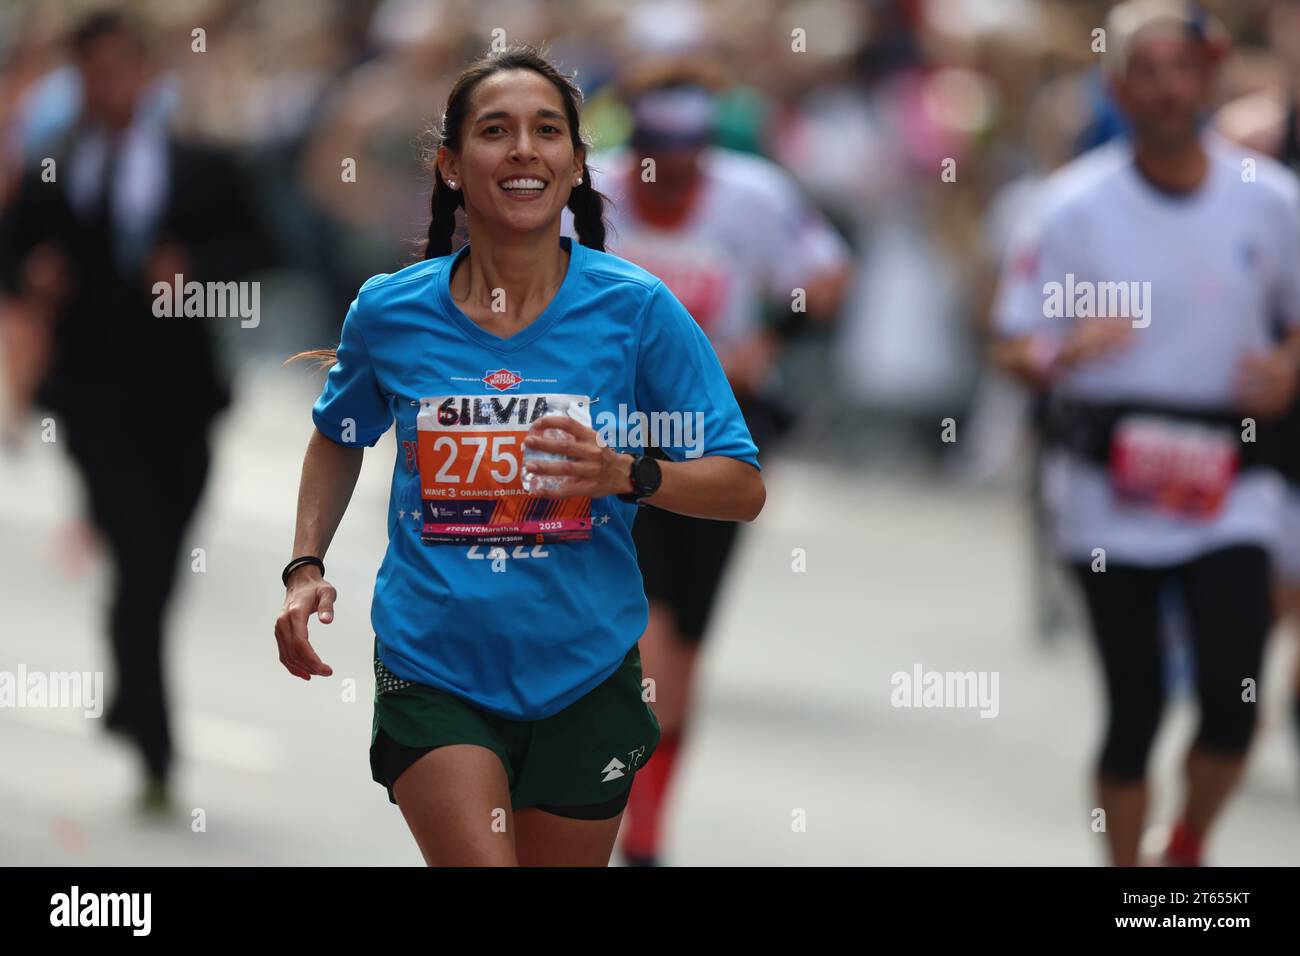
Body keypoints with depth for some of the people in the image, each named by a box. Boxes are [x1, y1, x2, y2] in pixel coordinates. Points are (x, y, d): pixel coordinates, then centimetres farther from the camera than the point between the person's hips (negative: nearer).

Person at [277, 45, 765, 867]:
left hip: (582, 673, 1)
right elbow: (339, 437, 19)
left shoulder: (635, 308, -8)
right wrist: (306, 567, 6)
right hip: (433, 668, 0)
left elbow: (743, 488, -6)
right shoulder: (390, 312, -3)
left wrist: (625, 474, -24)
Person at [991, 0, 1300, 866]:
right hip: (1110, 488, -1)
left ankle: (1187, 854, 18)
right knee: (1136, 707, -1)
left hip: (1227, 485, 1)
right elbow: (1016, 347, 0)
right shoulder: (1079, 205, -2)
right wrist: (1063, 353, -23)